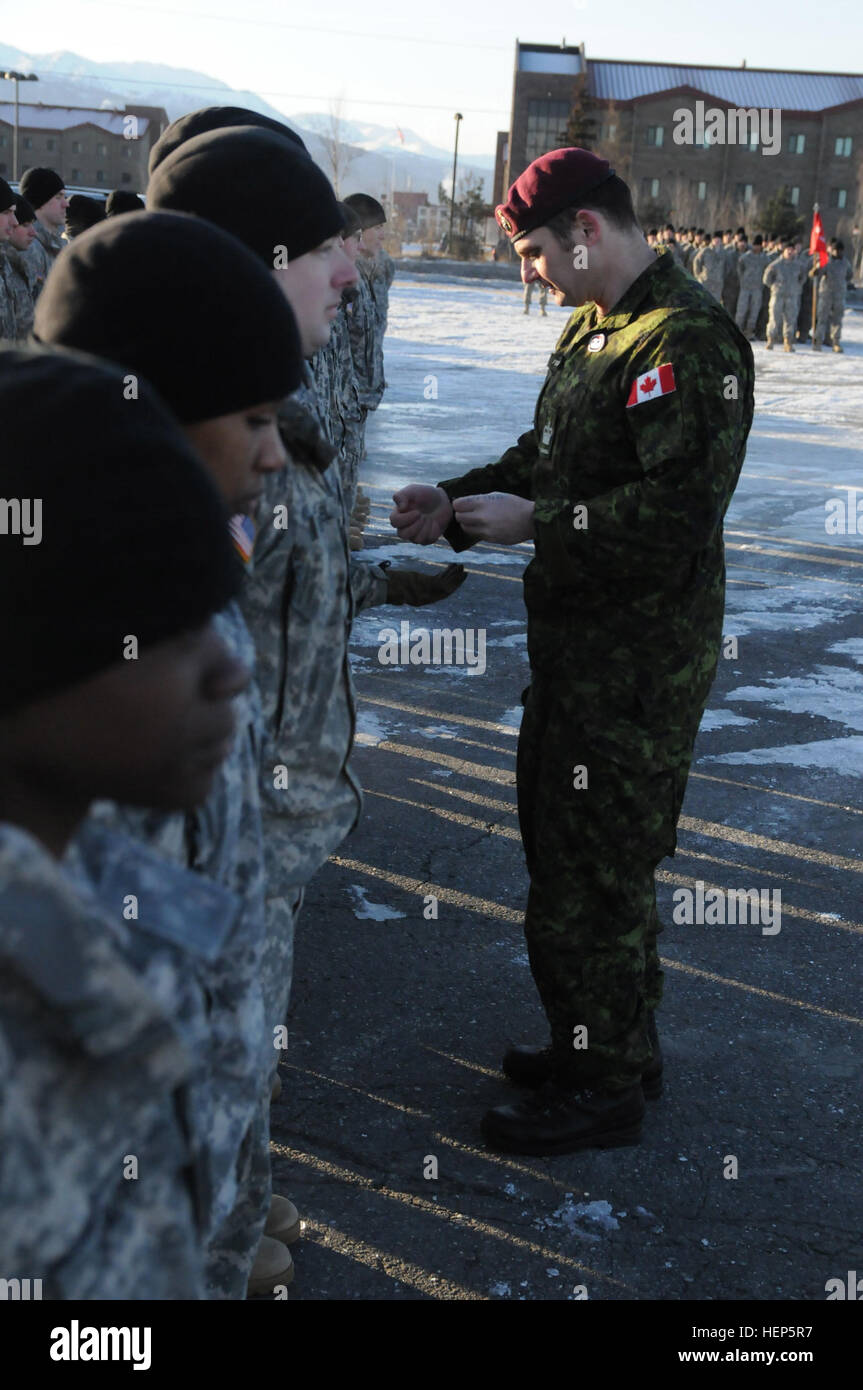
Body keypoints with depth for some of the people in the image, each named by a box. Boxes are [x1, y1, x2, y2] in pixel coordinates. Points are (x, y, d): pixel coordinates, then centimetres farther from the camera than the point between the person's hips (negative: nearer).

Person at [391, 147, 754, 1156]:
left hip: (641, 655, -10)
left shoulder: (686, 340, -19)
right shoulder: (592, 327, 14)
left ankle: (605, 1089, 16)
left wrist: (533, 525, -21)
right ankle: (613, 1043, 36)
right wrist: (457, 502, 5)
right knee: (561, 839, 20)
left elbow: (677, 510, -27)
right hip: (578, 637, 10)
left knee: (589, 870, -1)